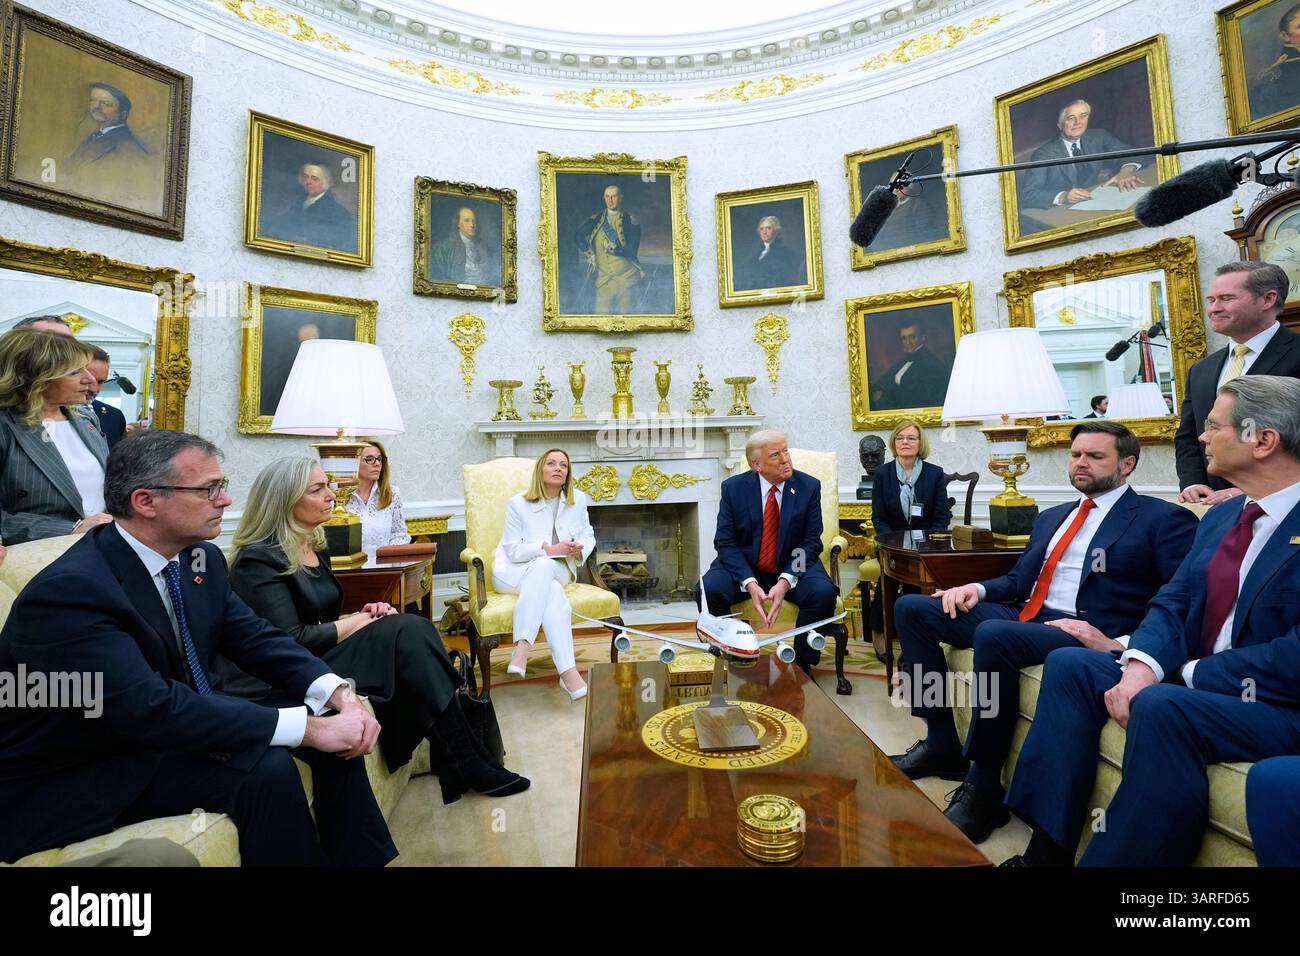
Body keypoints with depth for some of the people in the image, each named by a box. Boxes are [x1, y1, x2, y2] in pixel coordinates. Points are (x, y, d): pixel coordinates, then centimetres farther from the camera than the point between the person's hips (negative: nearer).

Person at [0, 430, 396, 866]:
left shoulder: (200, 558, -3)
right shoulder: (67, 590, -27)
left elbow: (257, 639, -3)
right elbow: (151, 709, -35)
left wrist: (339, 694, -20)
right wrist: (311, 728, -35)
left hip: (162, 731, 7)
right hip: (74, 779, -7)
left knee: (334, 724, -5)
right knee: (265, 768, -29)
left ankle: (358, 857, 9)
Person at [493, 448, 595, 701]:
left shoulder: (578, 500, 3)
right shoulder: (518, 504, -7)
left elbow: (588, 536, 12)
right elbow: (513, 551, -11)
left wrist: (581, 550, -12)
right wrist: (549, 549, -23)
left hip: (556, 569, 2)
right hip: (514, 571, -2)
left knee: (543, 567, -37)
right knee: (553, 594, -36)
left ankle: (522, 649, -44)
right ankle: (567, 671, -41)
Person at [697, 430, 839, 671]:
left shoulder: (809, 486, -4)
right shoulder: (733, 488, -6)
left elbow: (811, 542, -6)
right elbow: (725, 543, -8)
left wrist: (785, 582, -22)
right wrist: (750, 584, -23)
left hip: (792, 567, 1)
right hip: (743, 567, 0)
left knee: (824, 593, -28)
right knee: (708, 590, -27)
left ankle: (802, 664, -5)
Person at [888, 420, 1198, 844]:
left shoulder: (1164, 519, 4)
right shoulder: (1051, 517, 24)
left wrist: (1125, 645, -21)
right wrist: (979, 588, 3)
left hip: (1084, 635, -7)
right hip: (1021, 617, 8)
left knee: (994, 634, -38)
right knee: (911, 608, -7)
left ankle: (983, 788, -19)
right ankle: (942, 745, -2)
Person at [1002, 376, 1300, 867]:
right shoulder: (1222, 516, 11)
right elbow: (1171, 603, 6)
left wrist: (1190, 674, -15)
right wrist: (1141, 664, -13)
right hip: (1194, 681, 8)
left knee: (1160, 707, -34)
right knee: (1069, 664, -8)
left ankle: (1114, 856, -16)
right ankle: (1047, 850, -7)